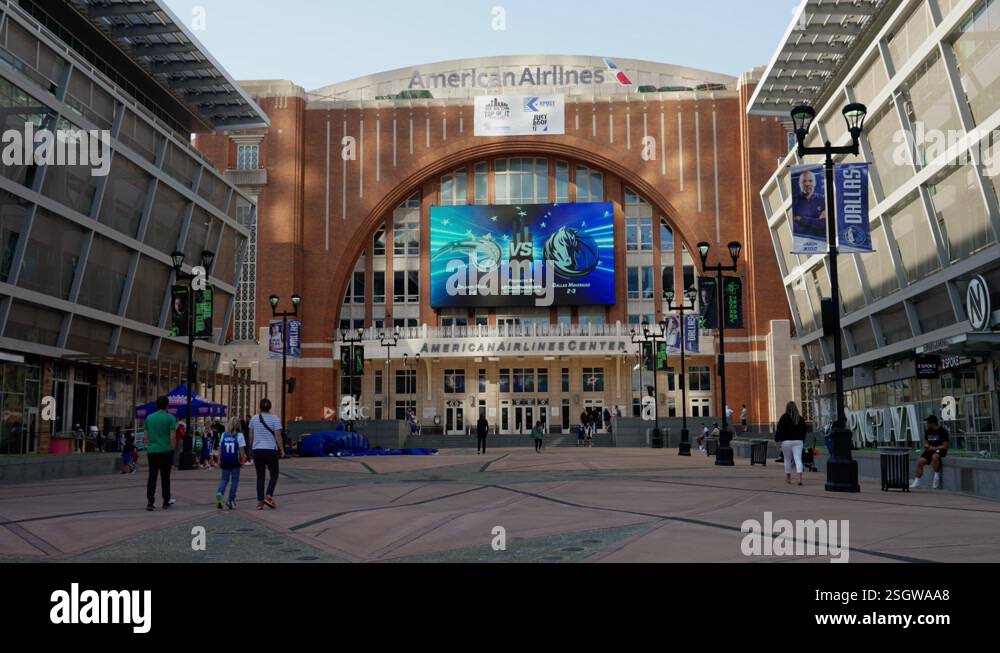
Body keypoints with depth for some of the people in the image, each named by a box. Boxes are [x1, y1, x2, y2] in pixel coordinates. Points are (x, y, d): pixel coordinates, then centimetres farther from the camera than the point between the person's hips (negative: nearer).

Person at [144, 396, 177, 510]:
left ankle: (150, 502, -9)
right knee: (165, 476, 7)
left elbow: (146, 436, 11)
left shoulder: (149, 418, 8)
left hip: (152, 451, 3)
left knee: (152, 476, 2)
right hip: (166, 451, -3)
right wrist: (172, 449, 3)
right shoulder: (170, 418, -4)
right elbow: (173, 436, -8)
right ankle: (166, 502, 15)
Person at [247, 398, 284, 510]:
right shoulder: (275, 419, -4)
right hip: (271, 450, -3)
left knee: (260, 476, 8)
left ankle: (260, 501, 3)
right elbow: (278, 436, -8)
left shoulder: (254, 419, 5)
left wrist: (251, 448, 22)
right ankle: (269, 496, -7)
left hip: (257, 450, 3)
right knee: (274, 474, 10)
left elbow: (251, 436, 9)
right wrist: (282, 450, -2)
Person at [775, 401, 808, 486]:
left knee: (787, 459, 11)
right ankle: (800, 478, -19)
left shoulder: (784, 417, -6)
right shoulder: (800, 418, 6)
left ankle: (788, 478, 20)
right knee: (798, 459, -4)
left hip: (786, 441, -2)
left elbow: (779, 429, -7)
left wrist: (777, 440, 1)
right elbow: (804, 430, 13)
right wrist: (803, 441, 24)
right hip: (798, 441, 2)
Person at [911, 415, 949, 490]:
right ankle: (917, 483, -9)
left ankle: (937, 477, -24)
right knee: (920, 461, -15)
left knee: (934, 456, -39)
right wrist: (926, 446, -4)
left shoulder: (943, 431, -9)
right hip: (930, 450, 6)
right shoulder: (928, 431, 11)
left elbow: (945, 446, -11)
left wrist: (934, 448, -19)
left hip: (940, 450, -6)